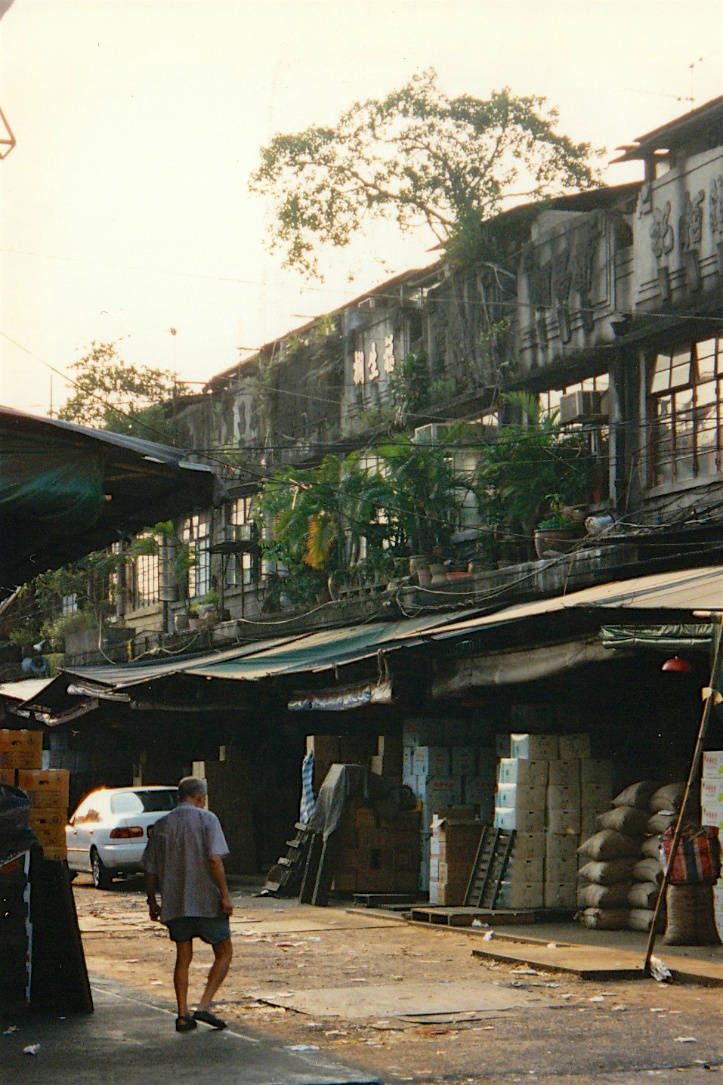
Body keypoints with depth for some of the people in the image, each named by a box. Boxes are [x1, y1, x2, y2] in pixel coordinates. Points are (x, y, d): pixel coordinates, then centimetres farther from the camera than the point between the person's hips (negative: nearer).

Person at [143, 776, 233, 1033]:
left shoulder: (161, 825, 9)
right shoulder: (206, 819, -4)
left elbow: (150, 869, 11)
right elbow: (214, 859, -16)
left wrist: (152, 902, 21)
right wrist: (225, 895, -13)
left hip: (174, 904, 4)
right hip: (206, 901, -4)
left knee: (183, 957, 12)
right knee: (224, 954, 8)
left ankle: (183, 1014, 5)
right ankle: (204, 1006, -5)